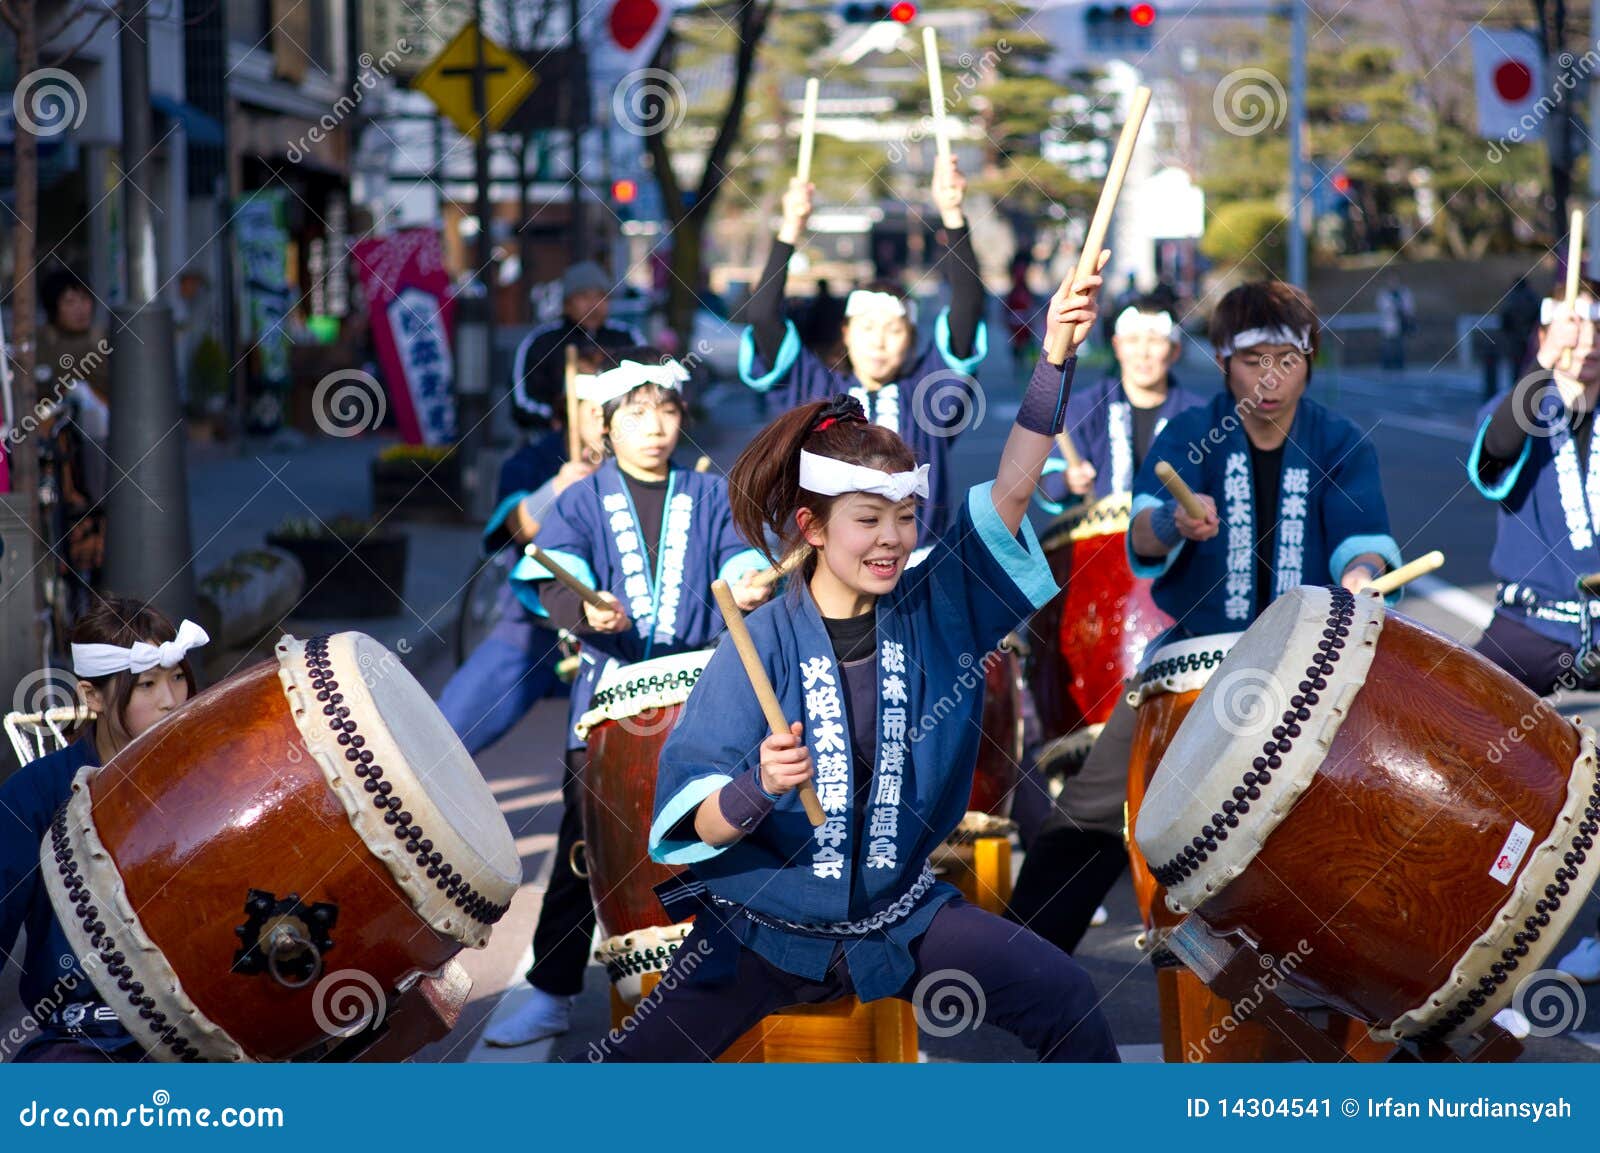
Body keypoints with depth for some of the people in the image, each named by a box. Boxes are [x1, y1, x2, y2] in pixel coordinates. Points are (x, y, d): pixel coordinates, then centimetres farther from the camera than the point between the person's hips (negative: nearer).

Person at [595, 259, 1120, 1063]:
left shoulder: (933, 609, -5)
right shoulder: (762, 646, -15)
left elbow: (1011, 490, -18)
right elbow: (699, 826, -18)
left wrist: (1056, 360, -29)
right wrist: (758, 787, -40)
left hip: (899, 913, 3)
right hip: (765, 922, -3)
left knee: (1064, 998, -5)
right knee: (639, 1058, -7)